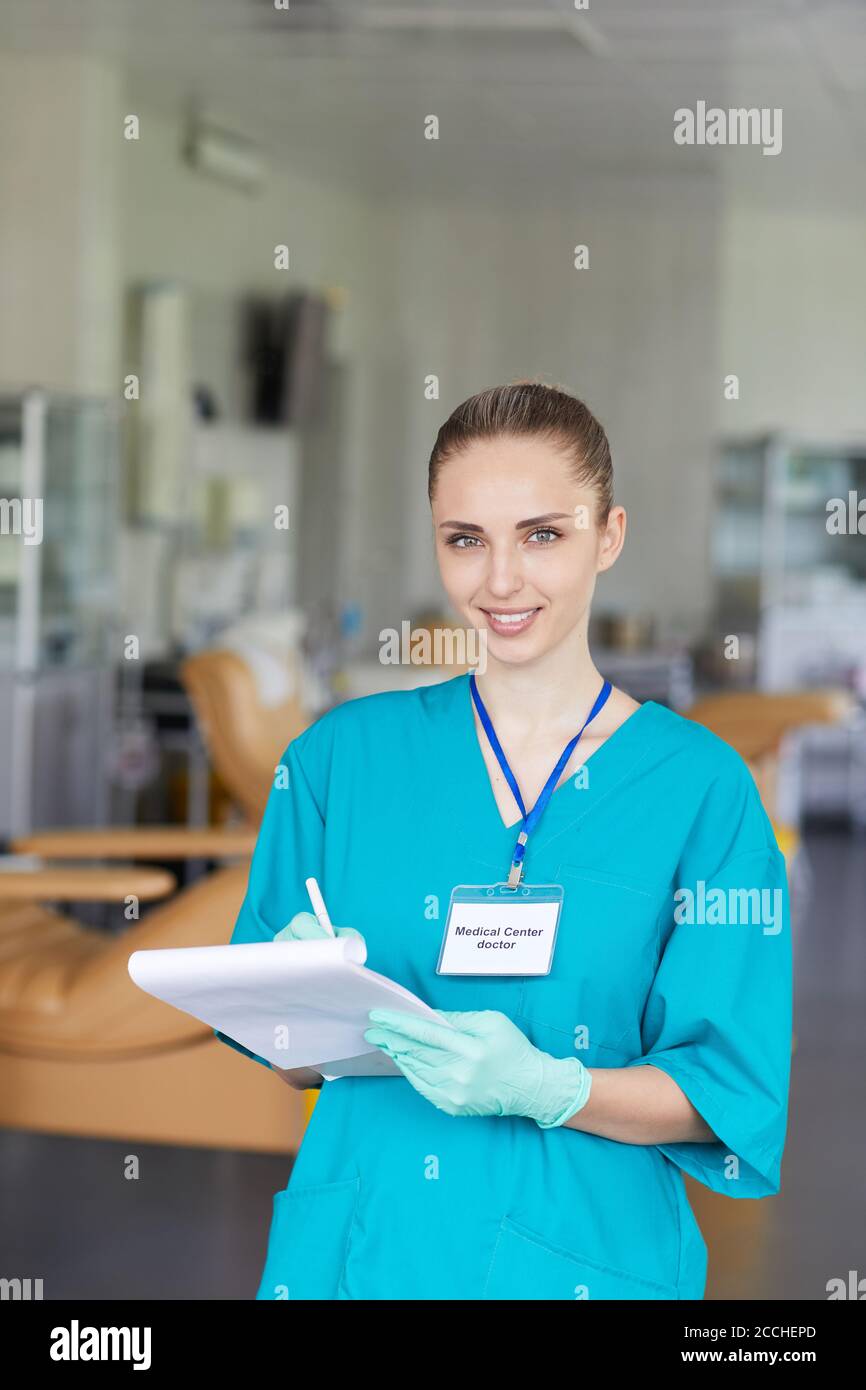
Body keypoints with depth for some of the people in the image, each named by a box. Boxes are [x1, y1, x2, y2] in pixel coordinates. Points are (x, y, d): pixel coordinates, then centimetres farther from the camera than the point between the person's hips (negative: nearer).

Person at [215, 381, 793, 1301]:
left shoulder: (699, 785, -4)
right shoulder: (343, 754, 1)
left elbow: (731, 1094, -6)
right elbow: (288, 1064, 4)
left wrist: (543, 1088, -21)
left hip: (583, 1253, -1)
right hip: (360, 1247, 1)